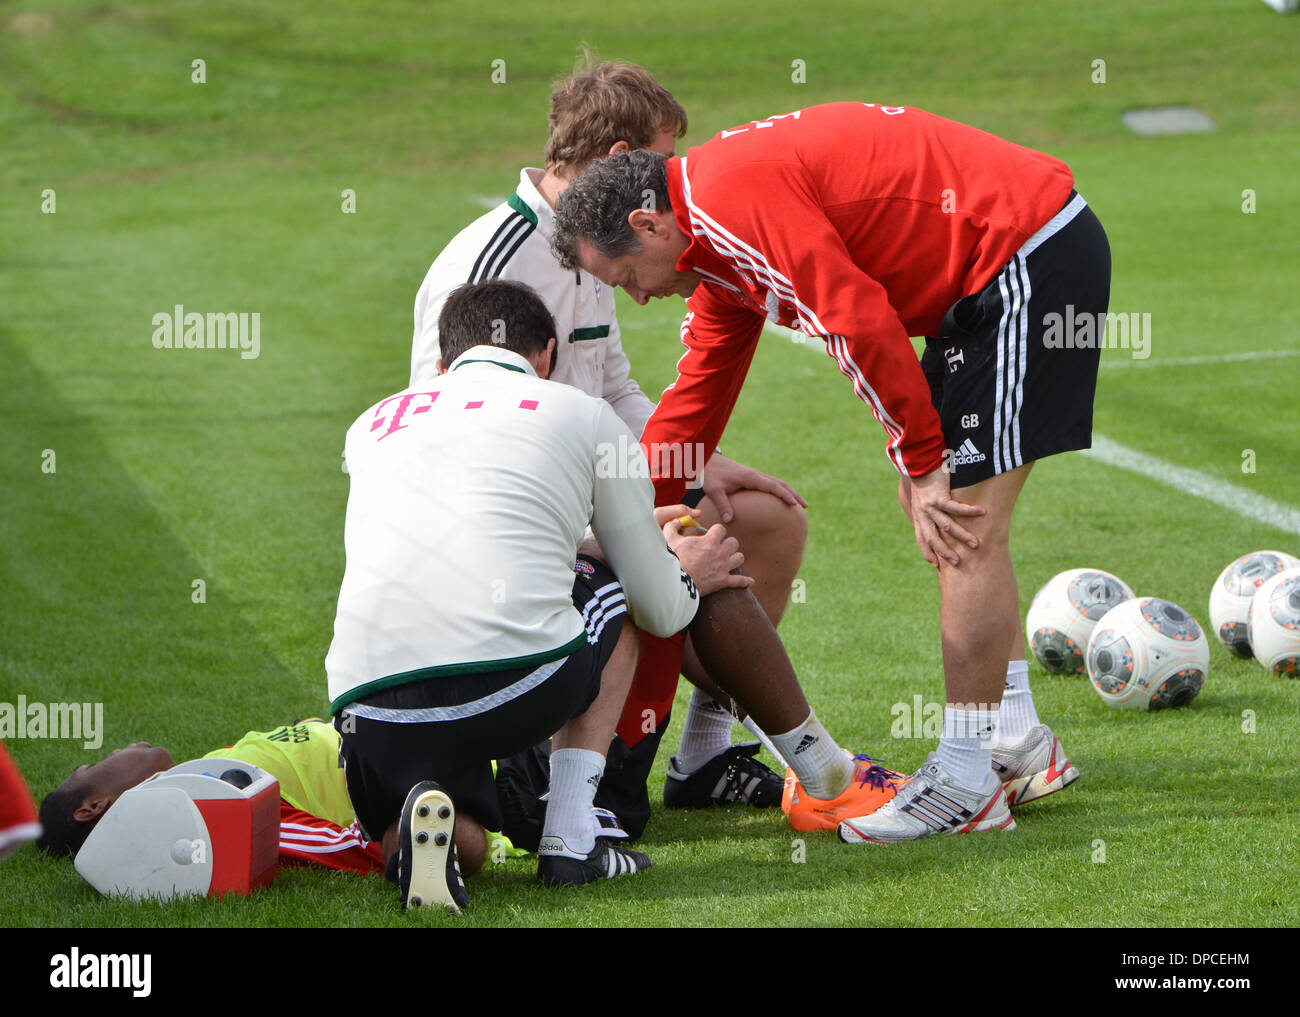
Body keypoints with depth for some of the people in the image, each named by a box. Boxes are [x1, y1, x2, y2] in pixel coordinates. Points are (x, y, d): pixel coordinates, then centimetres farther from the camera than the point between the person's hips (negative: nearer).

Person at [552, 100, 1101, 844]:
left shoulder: (734, 194, -19)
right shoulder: (718, 243, 14)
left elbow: (859, 321, -24)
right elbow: (698, 395, 23)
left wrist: (922, 464, -17)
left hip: (1027, 255, -10)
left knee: (963, 526, -9)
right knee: (961, 522, 15)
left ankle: (967, 784, -5)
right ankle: (1022, 748, 24)